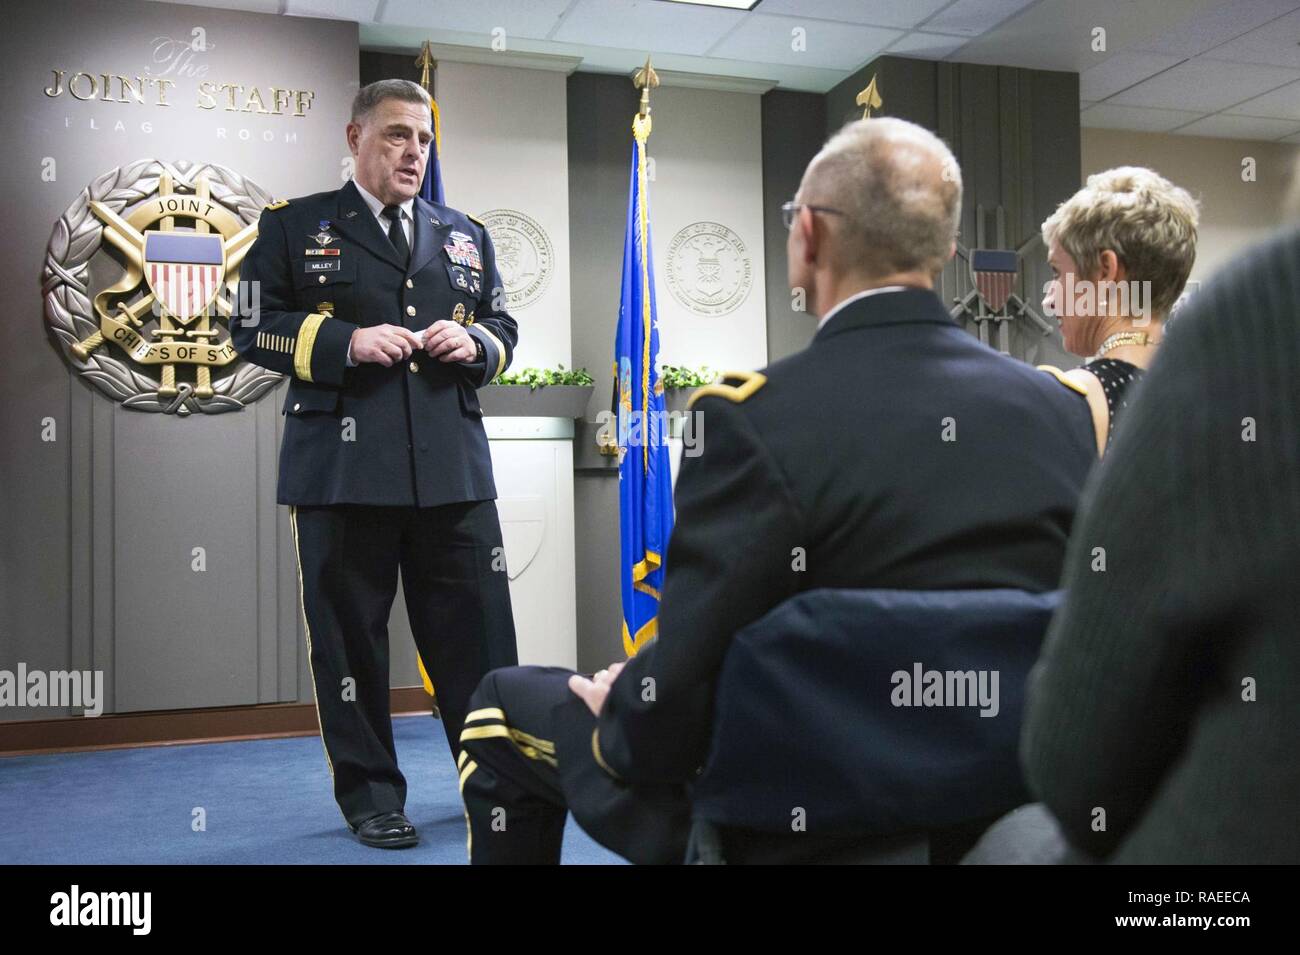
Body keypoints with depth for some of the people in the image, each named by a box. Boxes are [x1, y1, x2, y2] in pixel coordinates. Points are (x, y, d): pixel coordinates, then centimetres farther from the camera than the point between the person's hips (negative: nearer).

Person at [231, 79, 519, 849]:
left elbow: (504, 330, 21)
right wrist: (344, 343, -13)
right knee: (351, 634, 3)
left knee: (479, 630, 5)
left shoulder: (466, 236, 19)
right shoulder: (295, 227, 8)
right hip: (343, 467, -2)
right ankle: (371, 792, 18)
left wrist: (474, 343, -2)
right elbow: (254, 328, 2)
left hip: (455, 467, 3)